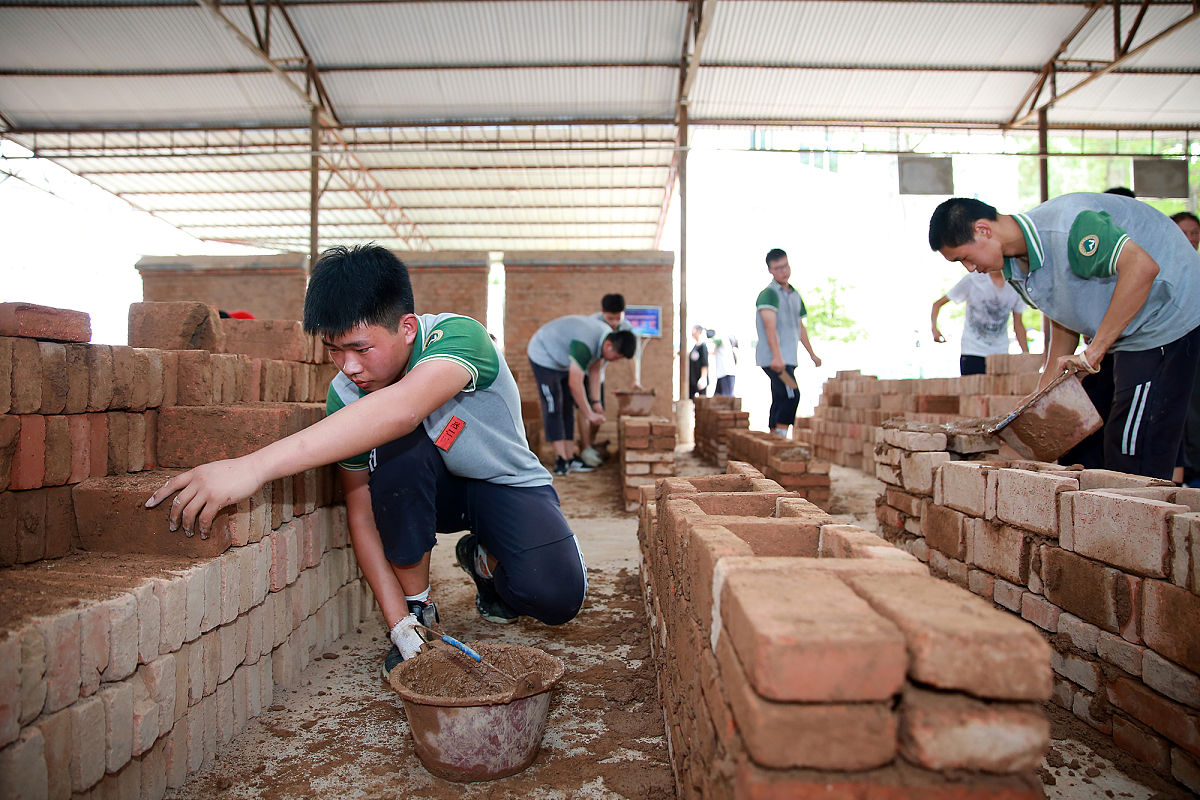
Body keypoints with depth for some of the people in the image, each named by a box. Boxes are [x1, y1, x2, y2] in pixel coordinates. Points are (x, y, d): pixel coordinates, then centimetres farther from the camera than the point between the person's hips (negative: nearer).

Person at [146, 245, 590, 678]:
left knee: (555, 597, -28)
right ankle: (417, 608, -12)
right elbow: (362, 512, -16)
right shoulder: (345, 395, -19)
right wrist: (400, 623, -25)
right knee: (398, 447, -33)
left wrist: (254, 467, -59)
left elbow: (401, 409, -53)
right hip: (431, 491, 3)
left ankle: (484, 560, 10)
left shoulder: (459, 335, -32)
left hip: (509, 484, -2)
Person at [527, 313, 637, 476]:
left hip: (561, 360, 9)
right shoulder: (585, 345, -37)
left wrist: (596, 401, 0)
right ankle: (561, 459, -9)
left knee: (567, 408, 4)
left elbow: (594, 370, 3)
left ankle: (570, 457, 5)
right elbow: (575, 384, -35)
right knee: (553, 408, -10)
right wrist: (589, 414, -27)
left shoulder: (607, 337, -9)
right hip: (544, 357, -9)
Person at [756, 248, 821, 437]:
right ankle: (780, 435, -17)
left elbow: (800, 327, 27)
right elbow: (770, 327, -21)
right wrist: (776, 356, -32)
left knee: (780, 401, 9)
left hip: (788, 359, 8)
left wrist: (812, 354, 29)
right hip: (773, 359, -8)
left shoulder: (795, 295, 18)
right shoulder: (769, 294, -9)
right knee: (791, 395, -19)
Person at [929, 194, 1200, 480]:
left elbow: (1143, 266, -36)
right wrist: (1043, 394, 7)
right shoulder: (1015, 267, 1)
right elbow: (1063, 323, 12)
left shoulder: (1063, 226, -28)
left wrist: (1095, 350, -33)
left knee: (1133, 460, -9)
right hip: (1114, 336, 9)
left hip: (1167, 321, -9)